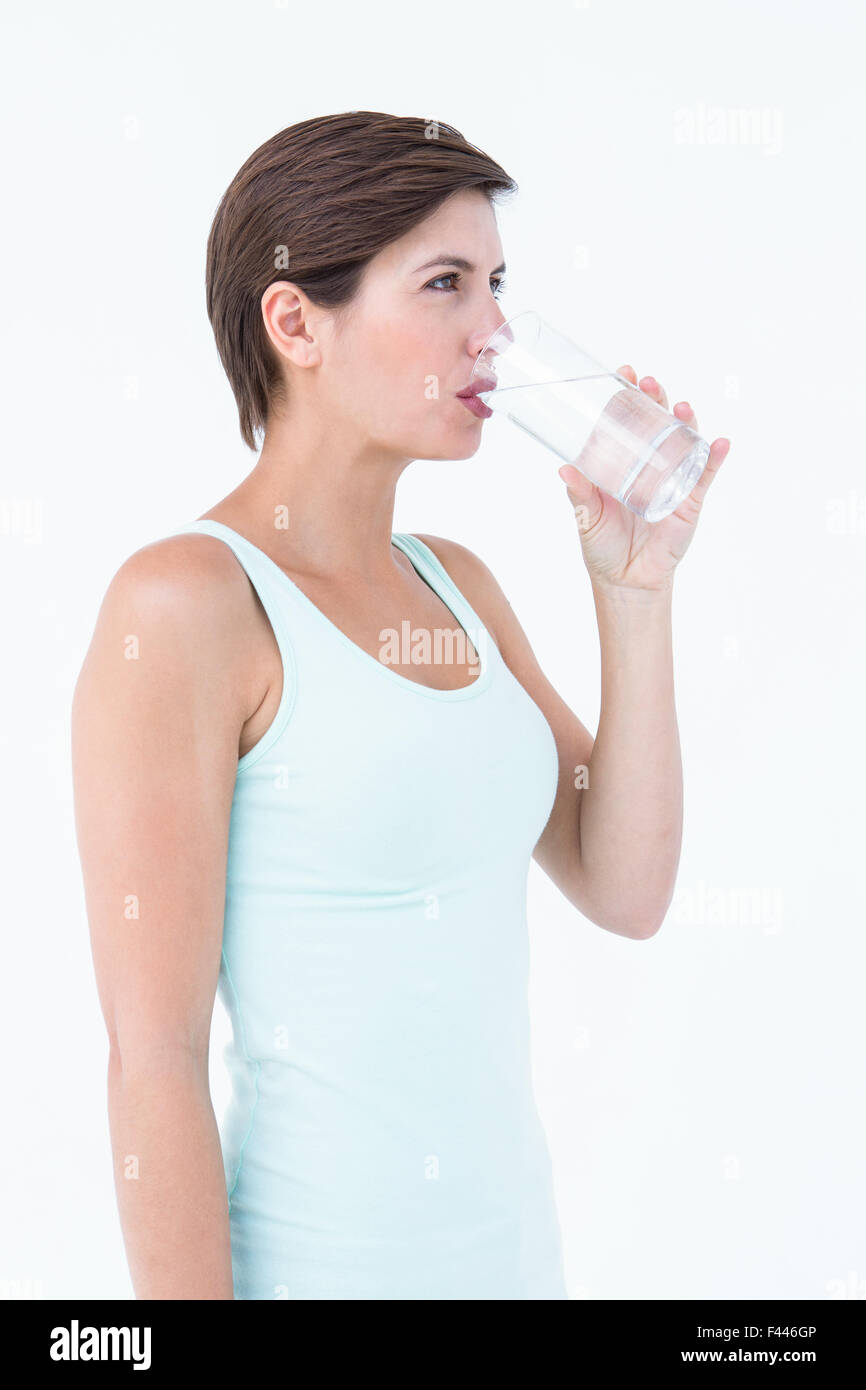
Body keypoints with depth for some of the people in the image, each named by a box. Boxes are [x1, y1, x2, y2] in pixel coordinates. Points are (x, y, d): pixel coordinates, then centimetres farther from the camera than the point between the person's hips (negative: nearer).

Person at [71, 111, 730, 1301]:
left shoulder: (456, 584, 6)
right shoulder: (182, 604, -17)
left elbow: (626, 892, 2)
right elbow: (153, 1056, -18)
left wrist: (634, 589, -5)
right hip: (317, 1261, -7)